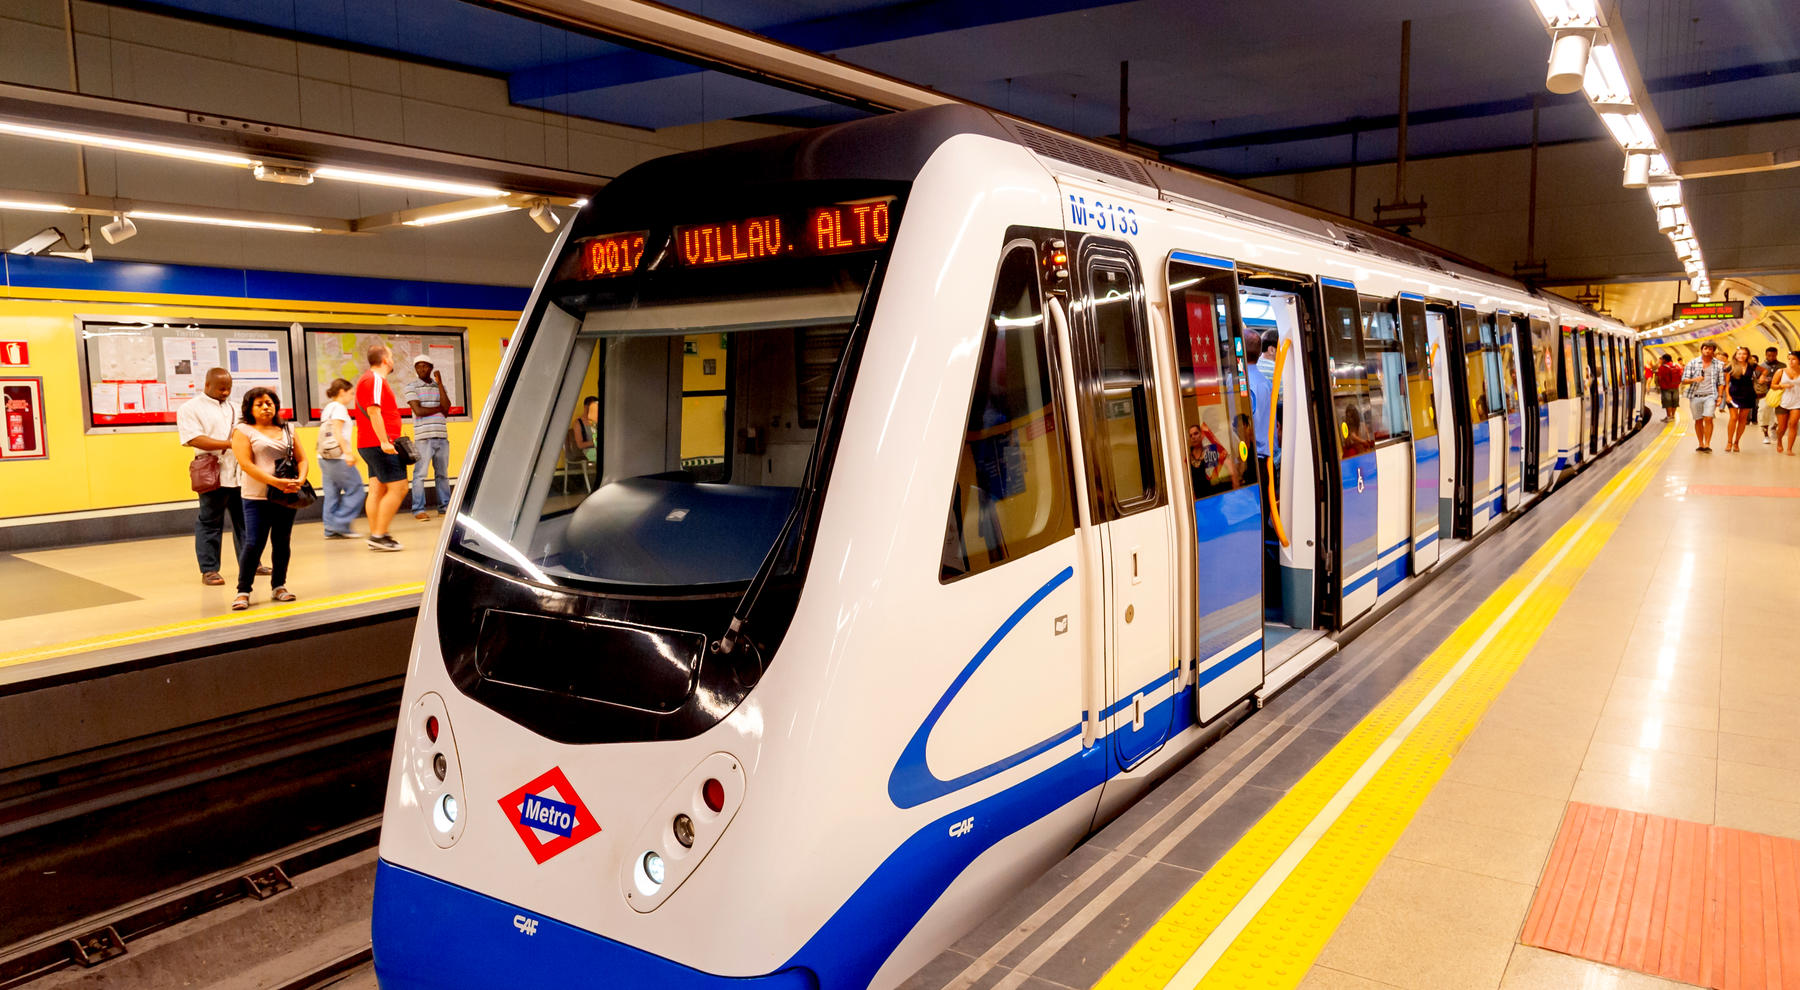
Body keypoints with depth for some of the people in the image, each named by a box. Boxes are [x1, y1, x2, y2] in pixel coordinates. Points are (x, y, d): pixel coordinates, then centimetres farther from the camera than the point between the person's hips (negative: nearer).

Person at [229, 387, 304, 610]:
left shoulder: (287, 431, 13)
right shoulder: (243, 431, -1)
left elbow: (301, 459, 12)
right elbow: (246, 464, -11)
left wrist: (299, 480, -10)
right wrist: (275, 482, -20)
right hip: (257, 498, -4)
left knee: (282, 543, 9)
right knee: (253, 544, -8)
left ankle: (279, 586, 21)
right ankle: (243, 591, 2)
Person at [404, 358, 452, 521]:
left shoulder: (440, 386, 15)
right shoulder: (412, 386, 4)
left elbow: (446, 408, -3)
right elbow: (418, 411, -9)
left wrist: (440, 383, -5)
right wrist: (438, 408, 1)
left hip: (442, 437, 4)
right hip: (423, 437, -4)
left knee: (442, 473, 8)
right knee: (420, 473, -7)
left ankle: (444, 506, 15)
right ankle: (418, 510, -5)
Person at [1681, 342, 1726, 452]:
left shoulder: (1719, 364, 8)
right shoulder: (1693, 363, 6)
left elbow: (1721, 382, 9)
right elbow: (1684, 380, 4)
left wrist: (1720, 396, 0)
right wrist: (1694, 380, -16)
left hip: (1710, 395, -1)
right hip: (1695, 396, 1)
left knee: (1708, 419, -14)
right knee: (1698, 421, 6)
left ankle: (1707, 445, -12)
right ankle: (1701, 445, 15)